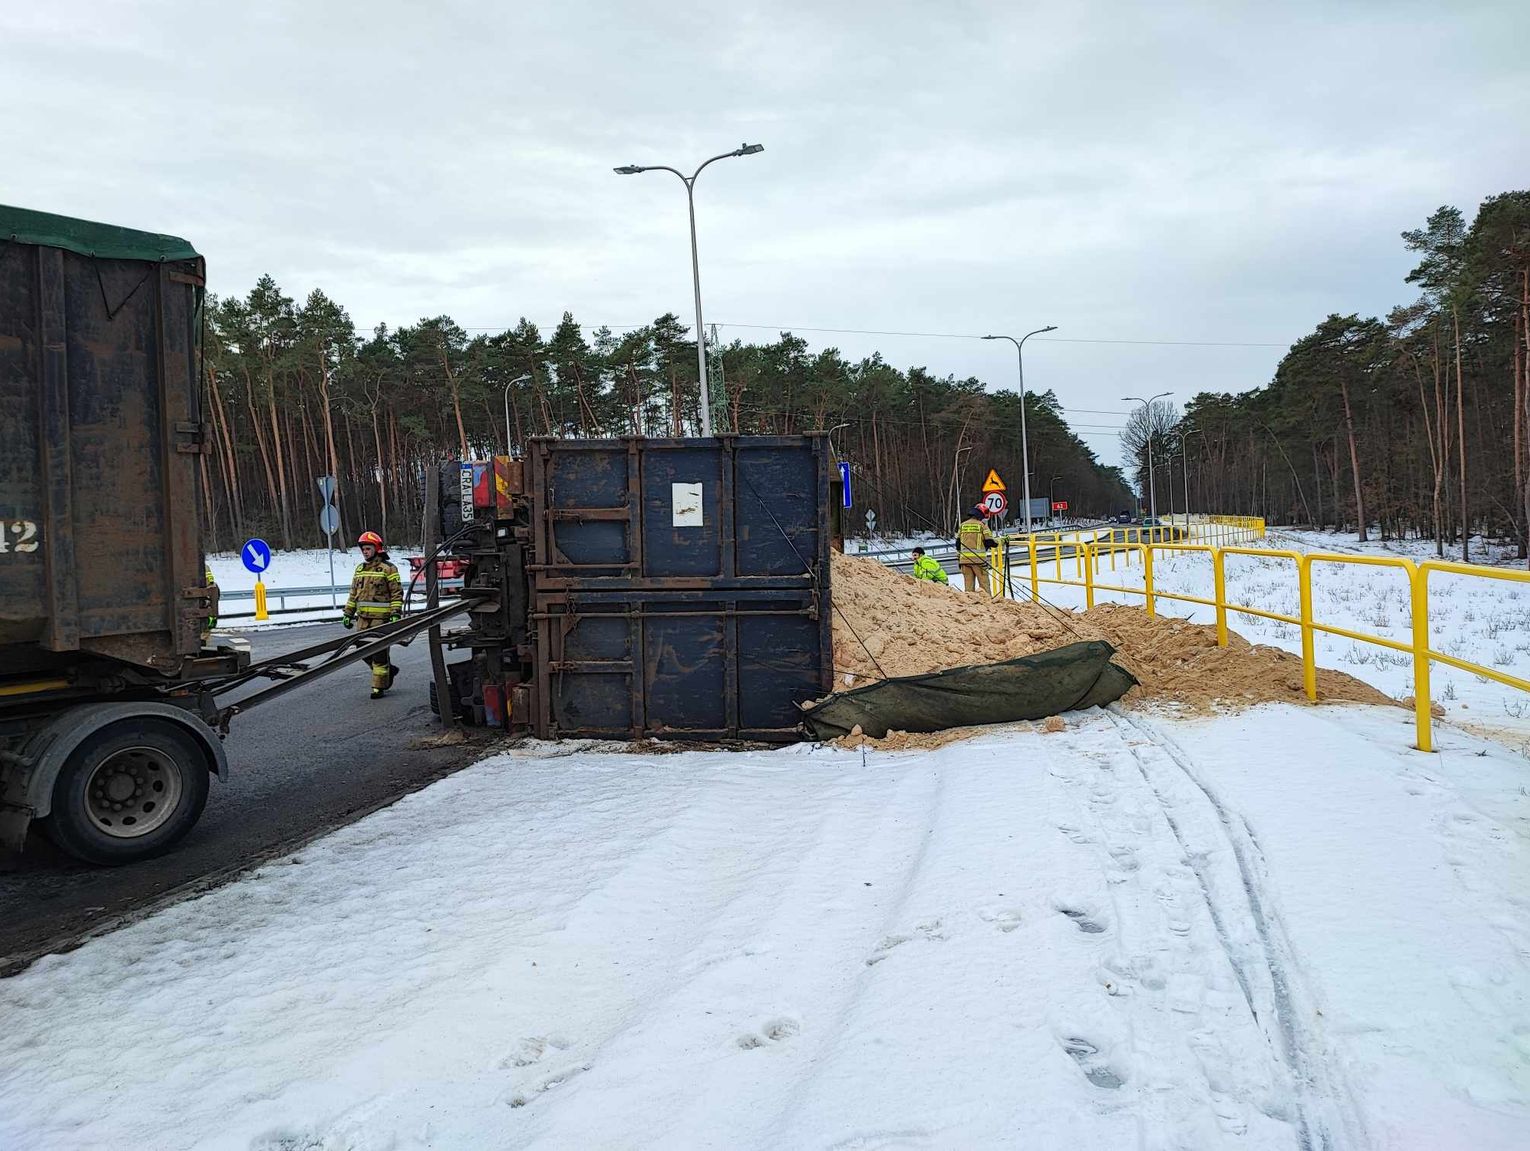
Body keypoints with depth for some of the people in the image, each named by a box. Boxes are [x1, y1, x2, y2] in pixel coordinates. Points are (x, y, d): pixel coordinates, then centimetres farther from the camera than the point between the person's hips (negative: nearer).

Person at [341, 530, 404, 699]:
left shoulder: (388, 568, -5)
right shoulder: (360, 569, 16)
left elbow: (397, 593, -7)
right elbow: (353, 593, 21)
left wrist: (396, 614, -14)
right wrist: (348, 613, 17)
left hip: (381, 618, -7)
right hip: (363, 618, 7)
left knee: (379, 653, -4)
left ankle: (379, 686, 3)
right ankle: (388, 670, 28)